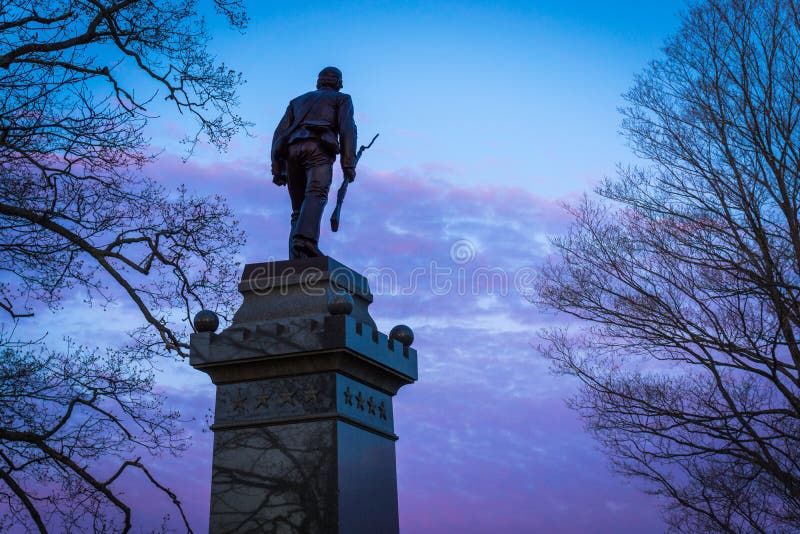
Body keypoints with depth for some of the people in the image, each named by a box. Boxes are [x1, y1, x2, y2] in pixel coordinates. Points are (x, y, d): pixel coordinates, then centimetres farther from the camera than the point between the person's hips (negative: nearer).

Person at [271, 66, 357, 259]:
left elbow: (280, 134, 20)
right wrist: (348, 164, -4)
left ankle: (297, 261, -18)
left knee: (300, 209, 2)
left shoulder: (298, 100, 36)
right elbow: (347, 129, 3)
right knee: (316, 195, -24)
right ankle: (305, 239, -53)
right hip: (318, 149, -4)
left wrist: (277, 169, 13)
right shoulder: (342, 99, 25)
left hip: (292, 150, 4)